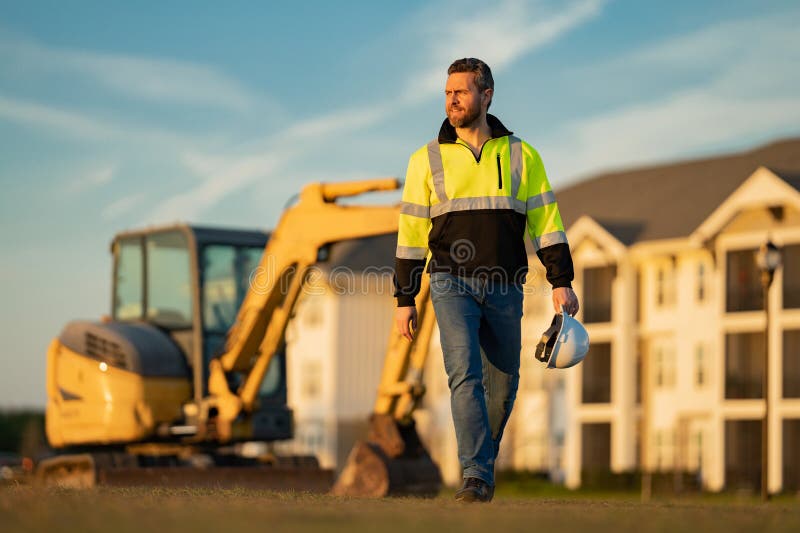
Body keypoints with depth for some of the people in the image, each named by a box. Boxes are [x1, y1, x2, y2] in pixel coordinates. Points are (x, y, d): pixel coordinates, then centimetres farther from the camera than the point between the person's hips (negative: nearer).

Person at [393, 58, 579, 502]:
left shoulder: (521, 156, 8)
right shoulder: (428, 159, 6)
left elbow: (546, 221, 7)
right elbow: (412, 232, 7)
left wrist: (562, 283, 0)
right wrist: (405, 299, 5)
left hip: (505, 288, 2)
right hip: (452, 283, -1)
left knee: (502, 383, 8)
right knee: (465, 374, -17)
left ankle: (483, 460, 30)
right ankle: (477, 477, -19)